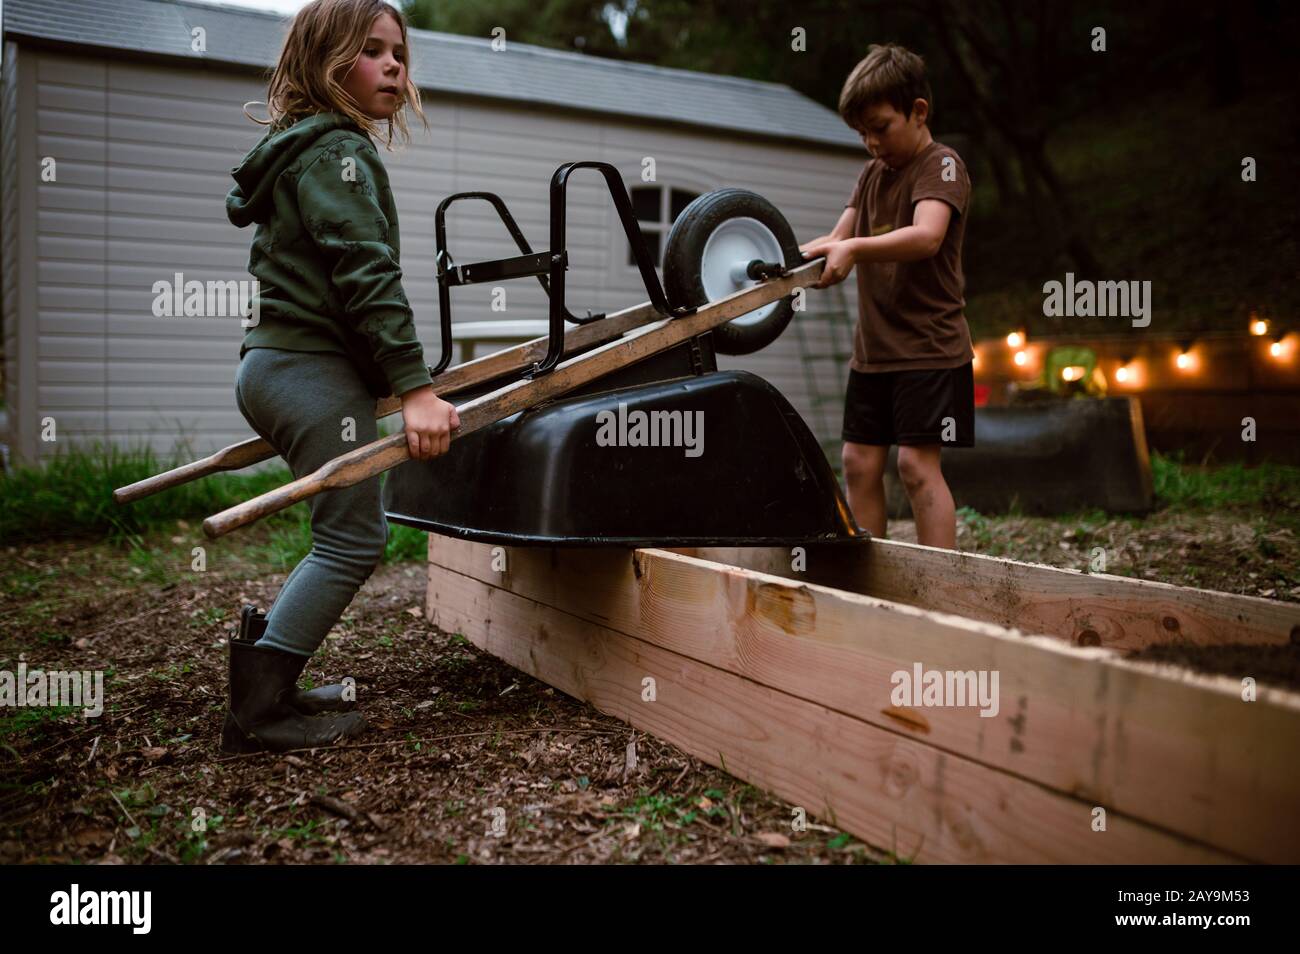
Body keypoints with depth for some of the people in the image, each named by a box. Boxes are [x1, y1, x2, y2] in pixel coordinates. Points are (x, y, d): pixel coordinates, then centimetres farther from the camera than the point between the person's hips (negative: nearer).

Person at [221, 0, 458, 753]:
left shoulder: (301, 150, 23)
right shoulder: (336, 152, -9)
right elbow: (367, 276, -19)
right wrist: (415, 387, -23)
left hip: (277, 365, 10)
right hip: (313, 373, -10)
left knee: (350, 532, 13)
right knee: (353, 539, -7)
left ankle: (269, 682, 17)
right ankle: (257, 712, -5)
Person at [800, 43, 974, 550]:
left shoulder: (942, 166, -10)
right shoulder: (872, 172, 14)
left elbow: (926, 236, -29)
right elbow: (840, 239, 11)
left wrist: (854, 247, -43)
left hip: (928, 349, -7)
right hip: (872, 349, 8)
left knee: (917, 464, -9)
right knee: (859, 463, 6)